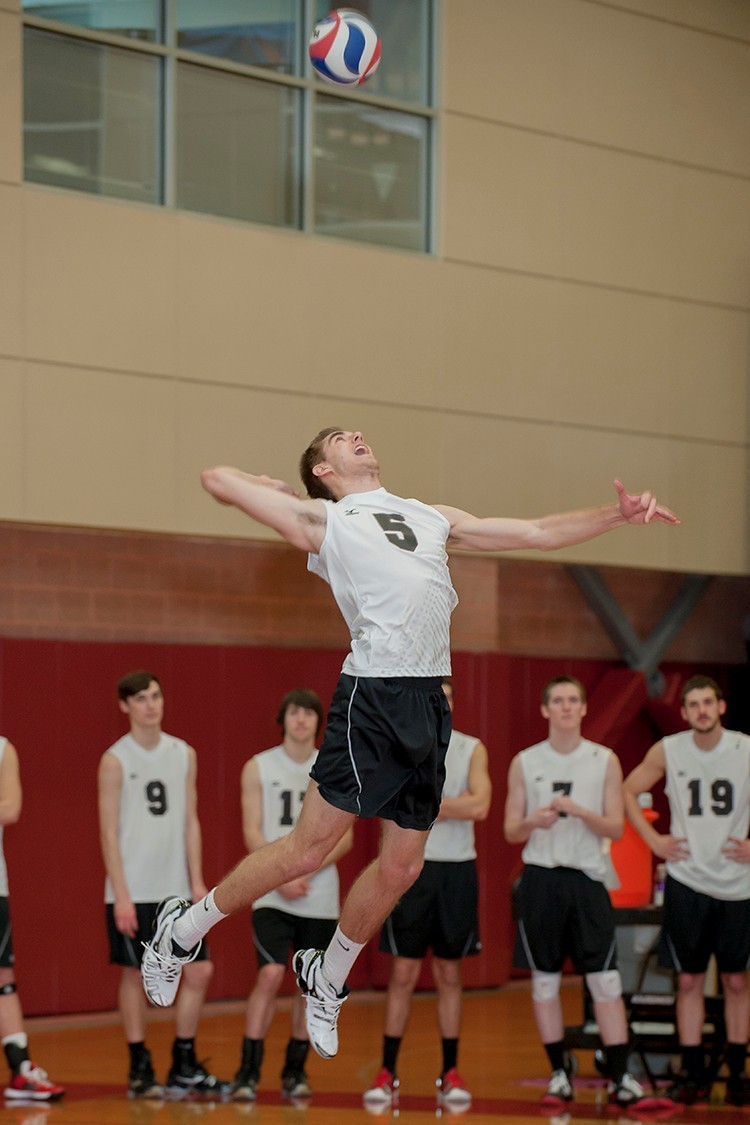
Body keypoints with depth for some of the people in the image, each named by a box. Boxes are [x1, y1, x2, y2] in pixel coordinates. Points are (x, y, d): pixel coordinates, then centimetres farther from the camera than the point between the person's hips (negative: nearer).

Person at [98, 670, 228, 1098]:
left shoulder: (184, 754, 8)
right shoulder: (115, 760, -5)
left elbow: (190, 821, 11)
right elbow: (109, 832, -7)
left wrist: (197, 881, 3)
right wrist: (121, 895, -12)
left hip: (176, 889, 4)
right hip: (134, 893, -4)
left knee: (200, 971, 2)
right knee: (136, 975, 1)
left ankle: (184, 1065, 14)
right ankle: (141, 1068, 11)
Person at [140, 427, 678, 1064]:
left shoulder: (435, 518, 22)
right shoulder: (323, 519, 6)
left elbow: (538, 533, 23)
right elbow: (218, 479, 3)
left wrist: (620, 515, 16)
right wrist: (279, 490, 19)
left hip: (430, 703, 6)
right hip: (375, 695, -6)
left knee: (402, 865, 8)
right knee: (309, 850, -7)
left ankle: (327, 979, 28)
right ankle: (182, 931, 9)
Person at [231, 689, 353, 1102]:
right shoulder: (259, 768, 3)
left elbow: (344, 837, 3)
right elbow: (253, 832, -2)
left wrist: (306, 873, -11)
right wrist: (281, 878, -15)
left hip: (320, 895, 2)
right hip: (272, 896, -2)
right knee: (270, 974, -15)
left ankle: (295, 1071, 16)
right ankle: (248, 1071, -10)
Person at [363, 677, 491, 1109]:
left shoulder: (471, 749, 3)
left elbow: (480, 806, -12)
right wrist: (454, 803, -14)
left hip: (457, 870, 1)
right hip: (411, 867, -1)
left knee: (449, 974, 7)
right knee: (403, 973, -1)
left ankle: (451, 1073, 13)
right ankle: (388, 1073, 5)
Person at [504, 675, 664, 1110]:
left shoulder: (604, 761, 4)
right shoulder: (525, 763, 6)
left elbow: (616, 828, 1)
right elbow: (511, 832, 7)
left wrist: (579, 811, -16)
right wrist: (533, 822, -15)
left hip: (587, 878, -1)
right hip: (541, 878, 1)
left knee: (606, 982, -6)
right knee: (545, 981, 4)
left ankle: (621, 1079, -3)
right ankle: (560, 1076, 13)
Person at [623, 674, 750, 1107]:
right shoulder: (668, 751, -1)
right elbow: (627, 791, 11)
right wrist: (654, 839, 3)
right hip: (686, 880, 1)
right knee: (689, 980, 2)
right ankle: (693, 1075, 7)